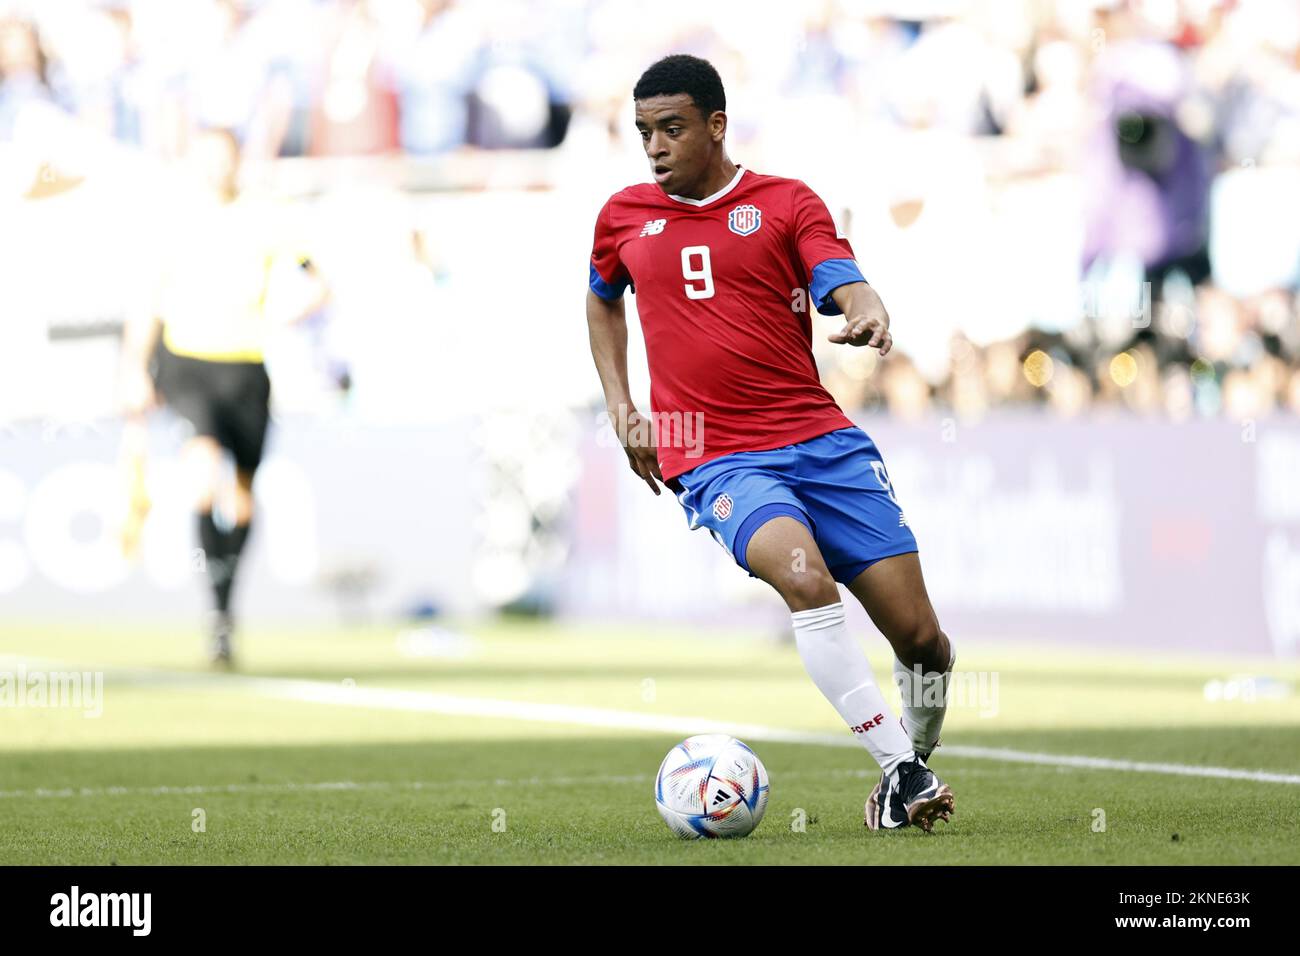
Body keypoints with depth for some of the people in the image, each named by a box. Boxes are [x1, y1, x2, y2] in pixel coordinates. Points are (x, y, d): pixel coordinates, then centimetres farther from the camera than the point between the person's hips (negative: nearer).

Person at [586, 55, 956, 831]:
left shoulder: (787, 203, 5)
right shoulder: (624, 217, 12)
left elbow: (843, 284, -9)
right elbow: (603, 301, 31)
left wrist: (868, 314, -33)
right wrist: (621, 407, 20)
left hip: (822, 439, 1)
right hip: (716, 460, -1)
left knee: (922, 637, -3)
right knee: (805, 576, -32)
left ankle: (916, 759, 28)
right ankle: (902, 769, -27)